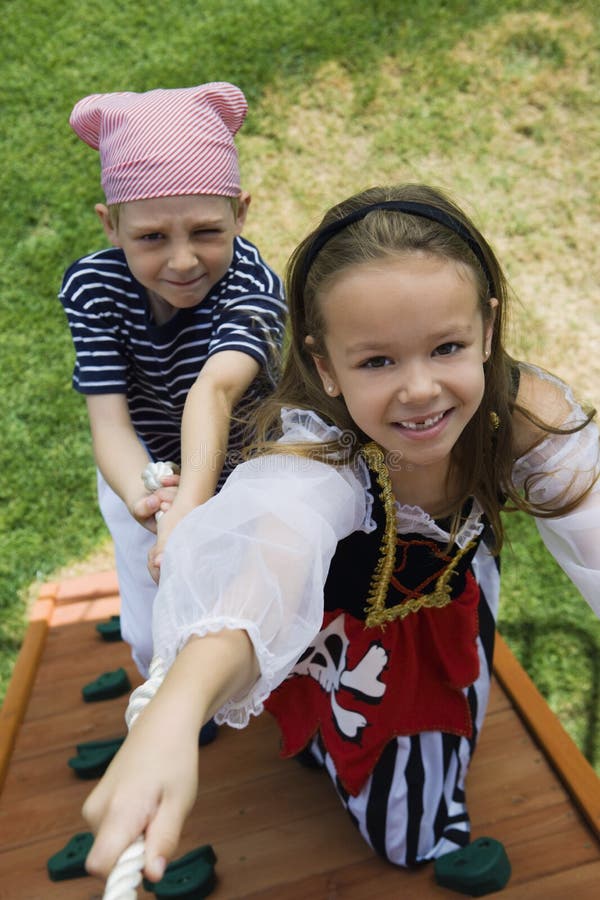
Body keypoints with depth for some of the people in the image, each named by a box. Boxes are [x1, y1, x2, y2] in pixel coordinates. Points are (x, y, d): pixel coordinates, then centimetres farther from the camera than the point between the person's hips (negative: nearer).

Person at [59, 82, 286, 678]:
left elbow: (215, 389, -50)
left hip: (248, 477, -1)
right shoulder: (93, 287, -23)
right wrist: (142, 498, -52)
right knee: (154, 639, 9)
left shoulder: (252, 286, -31)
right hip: (148, 474, 2)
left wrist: (191, 506, -67)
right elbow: (109, 418, -31)